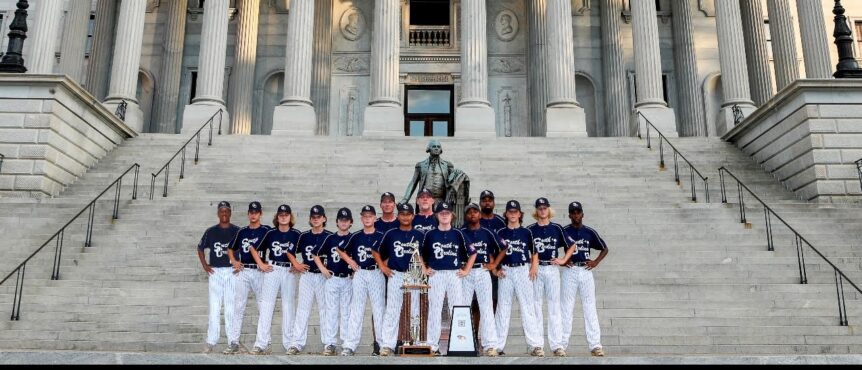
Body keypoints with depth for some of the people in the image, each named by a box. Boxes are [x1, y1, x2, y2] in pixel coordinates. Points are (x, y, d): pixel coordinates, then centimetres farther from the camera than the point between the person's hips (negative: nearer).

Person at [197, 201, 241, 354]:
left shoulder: (237, 231, 3)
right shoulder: (211, 231, 7)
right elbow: (200, 248, 18)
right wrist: (205, 266, 7)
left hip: (232, 272, -1)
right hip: (215, 272, 1)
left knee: (231, 308, 1)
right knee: (214, 308, 1)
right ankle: (211, 342, 5)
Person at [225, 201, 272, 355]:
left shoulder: (266, 230, 2)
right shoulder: (242, 232, 13)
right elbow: (231, 249, 23)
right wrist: (234, 261, 6)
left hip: (259, 272, -3)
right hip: (243, 271, 3)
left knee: (263, 307, 0)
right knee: (239, 307, 3)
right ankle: (234, 342, 6)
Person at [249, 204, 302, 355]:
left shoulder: (296, 234, 2)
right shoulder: (270, 233, 4)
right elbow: (255, 249, 11)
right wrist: (261, 265, 1)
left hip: (290, 271, 0)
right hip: (272, 269, 0)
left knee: (289, 306, 5)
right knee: (266, 305, -3)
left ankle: (289, 343, 14)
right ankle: (262, 344, -2)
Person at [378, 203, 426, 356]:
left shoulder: (419, 235, 8)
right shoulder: (391, 234, 6)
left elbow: (422, 256, 15)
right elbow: (380, 252, 13)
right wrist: (383, 267, 2)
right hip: (395, 276, -1)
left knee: (414, 311, 5)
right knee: (392, 310, -5)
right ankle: (387, 345, -4)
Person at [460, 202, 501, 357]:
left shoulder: (487, 233, 8)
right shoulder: (461, 233, 6)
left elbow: (500, 249, 14)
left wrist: (494, 264, 5)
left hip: (483, 272, 0)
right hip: (465, 273, 1)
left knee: (486, 308, -6)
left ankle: (490, 345, -7)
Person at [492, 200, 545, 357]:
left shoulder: (526, 232, 8)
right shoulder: (500, 233, 9)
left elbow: (534, 252, 10)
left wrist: (534, 267, -5)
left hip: (523, 270, -1)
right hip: (505, 271, 1)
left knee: (528, 307, -6)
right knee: (503, 307, 3)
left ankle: (536, 345, -6)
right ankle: (498, 346, 7)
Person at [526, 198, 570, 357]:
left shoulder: (557, 228, 7)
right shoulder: (530, 229, 5)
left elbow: (568, 247, 11)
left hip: (552, 269, 0)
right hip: (536, 269, 0)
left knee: (554, 306, -2)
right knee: (536, 305, 1)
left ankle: (557, 345, -2)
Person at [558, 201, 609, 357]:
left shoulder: (590, 232, 7)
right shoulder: (563, 231, 2)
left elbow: (604, 249, 14)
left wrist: (596, 262, 1)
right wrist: (561, 260, -6)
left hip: (586, 271, 1)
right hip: (570, 271, -1)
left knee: (590, 308, -1)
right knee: (566, 308, 1)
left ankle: (595, 346, -1)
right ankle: (562, 344, 5)